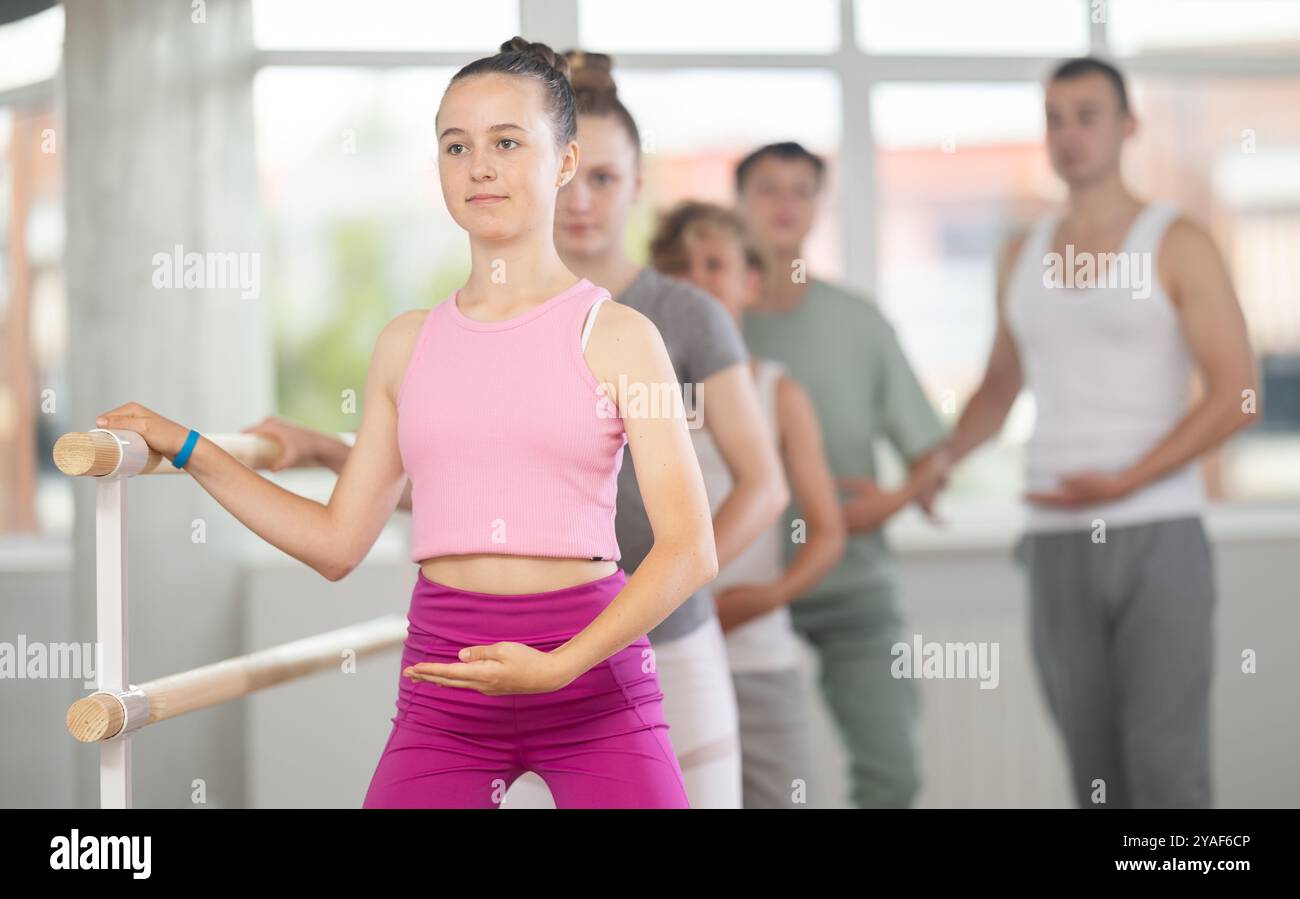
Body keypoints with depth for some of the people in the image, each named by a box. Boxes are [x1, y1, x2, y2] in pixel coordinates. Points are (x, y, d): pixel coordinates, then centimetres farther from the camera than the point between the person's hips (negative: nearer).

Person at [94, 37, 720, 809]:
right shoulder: (408, 344, 11)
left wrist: (560, 665, -19)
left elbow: (691, 548, -7)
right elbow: (339, 542, 14)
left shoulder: (614, 335, 0)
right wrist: (187, 450, 15)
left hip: (593, 677, -2)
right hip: (445, 675, 3)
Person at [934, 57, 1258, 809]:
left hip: (1158, 536, -4)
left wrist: (1124, 483, -16)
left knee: (1166, 769, -9)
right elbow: (1001, 388, 24)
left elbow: (1236, 396, -8)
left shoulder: (1177, 244, -1)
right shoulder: (1021, 256, 13)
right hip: (1057, 542, 4)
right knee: (1095, 770, 6)